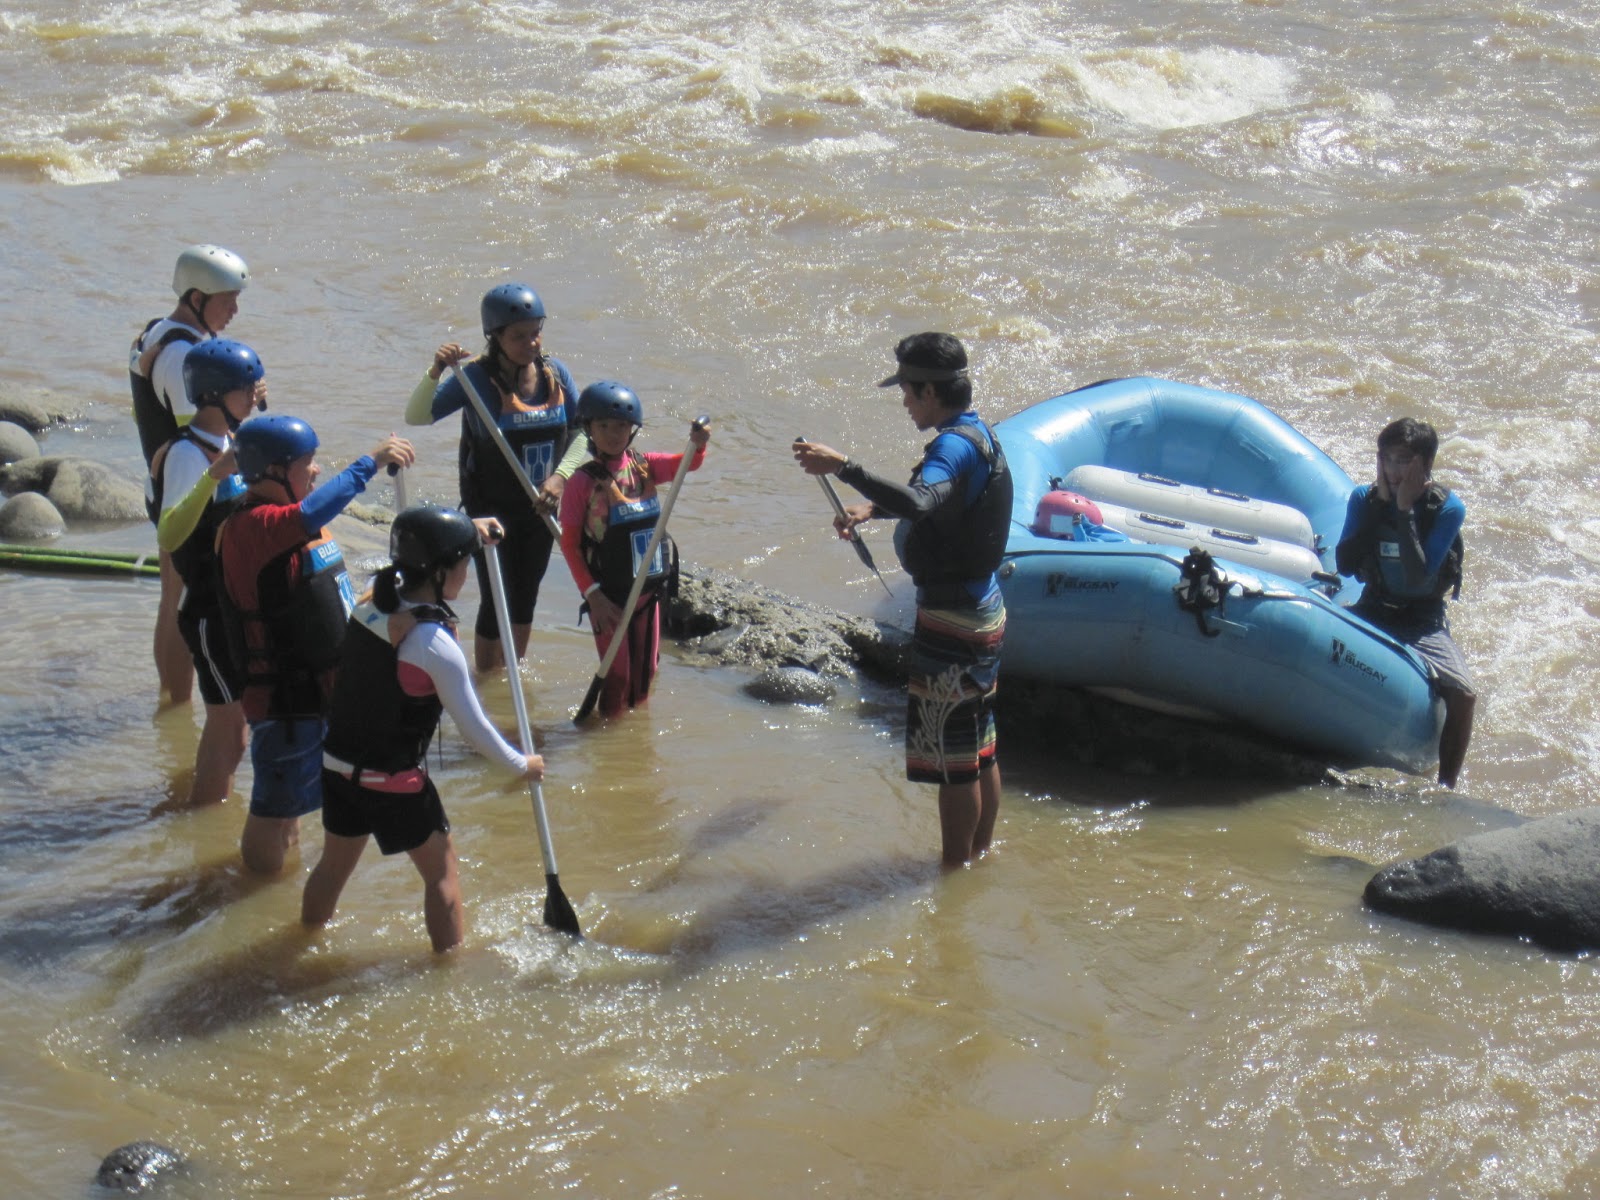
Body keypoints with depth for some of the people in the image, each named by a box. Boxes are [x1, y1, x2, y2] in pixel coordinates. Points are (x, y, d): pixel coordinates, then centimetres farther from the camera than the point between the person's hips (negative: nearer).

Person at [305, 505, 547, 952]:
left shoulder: (373, 600, -4)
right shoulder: (434, 643, -24)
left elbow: (416, 558, 22)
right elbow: (473, 726, -15)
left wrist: (468, 529, 25)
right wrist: (523, 765, -1)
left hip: (337, 763, 7)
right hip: (393, 781, -7)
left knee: (335, 863, 25)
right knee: (442, 870, 12)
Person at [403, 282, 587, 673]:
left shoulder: (555, 373, -7)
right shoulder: (477, 378, -19)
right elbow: (416, 416, -22)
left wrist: (560, 477, -18)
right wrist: (435, 372, -39)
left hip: (540, 505, 4)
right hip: (491, 506, -4)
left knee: (526, 597, 17)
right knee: (496, 601, 0)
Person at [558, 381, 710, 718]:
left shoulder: (644, 466, 1)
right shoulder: (583, 482, -12)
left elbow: (686, 464, -12)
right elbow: (569, 543, -10)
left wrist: (698, 446, -35)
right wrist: (591, 593, -15)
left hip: (647, 589, 5)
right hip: (609, 595, -5)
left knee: (645, 668, 15)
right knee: (616, 672, 2)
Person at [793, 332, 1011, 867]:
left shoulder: (956, 445, -22)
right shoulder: (976, 435, 10)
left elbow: (920, 503, -42)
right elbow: (933, 499, 28)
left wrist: (843, 467, -40)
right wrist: (869, 510, 13)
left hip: (952, 622, -10)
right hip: (982, 609, 10)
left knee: (950, 754, 0)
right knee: (979, 749, 19)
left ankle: (955, 874, 9)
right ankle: (982, 859, 31)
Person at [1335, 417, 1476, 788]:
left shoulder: (1447, 508, -11)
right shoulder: (1364, 498, -1)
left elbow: (1418, 577, -23)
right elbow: (1344, 564, -14)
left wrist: (1404, 508, -24)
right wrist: (1380, 503, -17)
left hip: (1423, 621, -3)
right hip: (1373, 611, 3)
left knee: (1464, 694, -26)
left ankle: (1445, 787, -7)